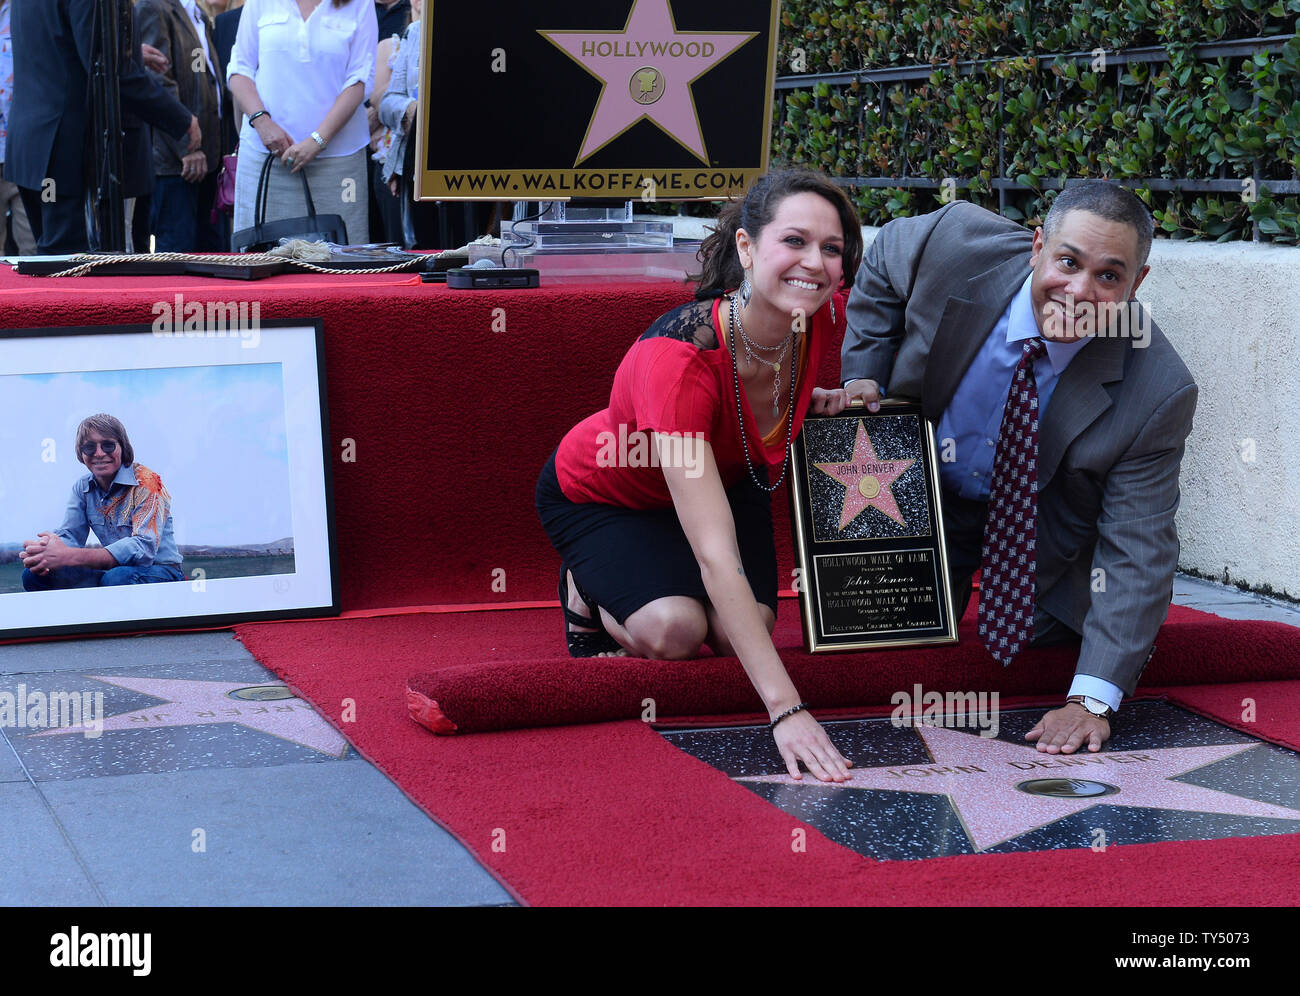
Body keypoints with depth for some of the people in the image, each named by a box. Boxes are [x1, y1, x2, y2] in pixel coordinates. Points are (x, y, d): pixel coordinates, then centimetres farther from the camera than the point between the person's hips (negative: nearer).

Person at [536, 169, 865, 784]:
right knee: (674, 629, -28)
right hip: (600, 495, -5)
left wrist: (821, 401, -19)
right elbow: (715, 553, -48)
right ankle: (587, 589, 6)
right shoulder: (680, 354, -43)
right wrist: (785, 708, -54)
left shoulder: (810, 319, -25)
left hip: (724, 475, 5)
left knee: (748, 630, -15)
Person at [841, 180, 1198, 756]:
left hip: (1043, 530, -1)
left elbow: (1136, 549, -30)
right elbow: (883, 261, -4)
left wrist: (1093, 698, -38)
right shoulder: (957, 244, -30)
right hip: (925, 493, 1)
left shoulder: (1158, 395, -33)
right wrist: (864, 375, -16)